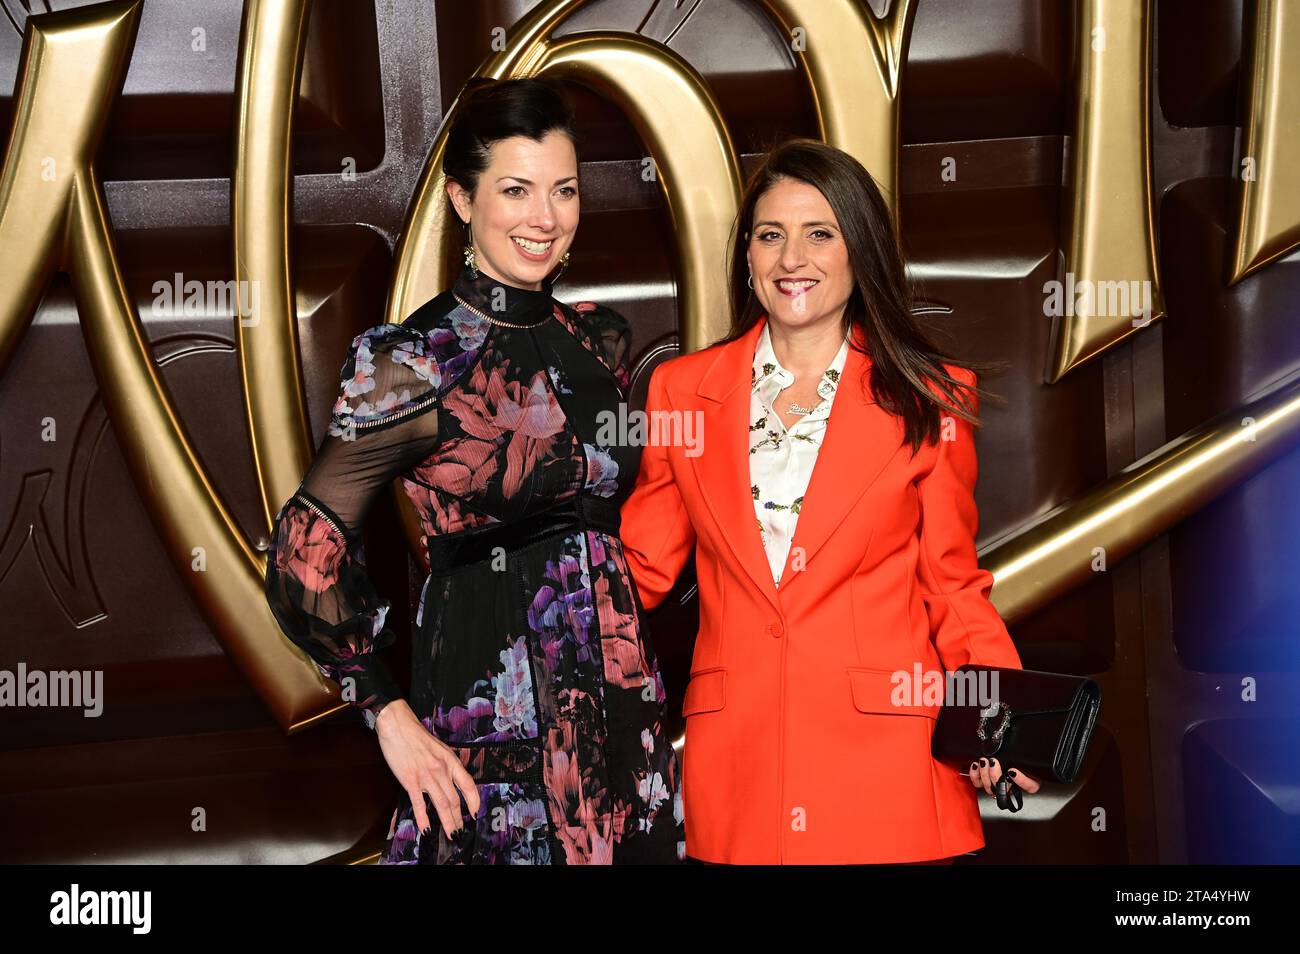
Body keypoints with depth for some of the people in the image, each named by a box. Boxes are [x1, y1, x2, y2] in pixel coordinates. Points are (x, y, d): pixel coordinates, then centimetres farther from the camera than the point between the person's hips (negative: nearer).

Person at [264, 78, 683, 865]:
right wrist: (387, 712, -11)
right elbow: (309, 550, -10)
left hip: (622, 707, 6)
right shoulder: (412, 362, -13)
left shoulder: (603, 339, 5)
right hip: (487, 722, -5)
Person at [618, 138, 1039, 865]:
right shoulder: (683, 390, 7)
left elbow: (954, 587, 4)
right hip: (736, 769, 1)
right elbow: (642, 566, 11)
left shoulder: (930, 398, 2)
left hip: (887, 767, -1)